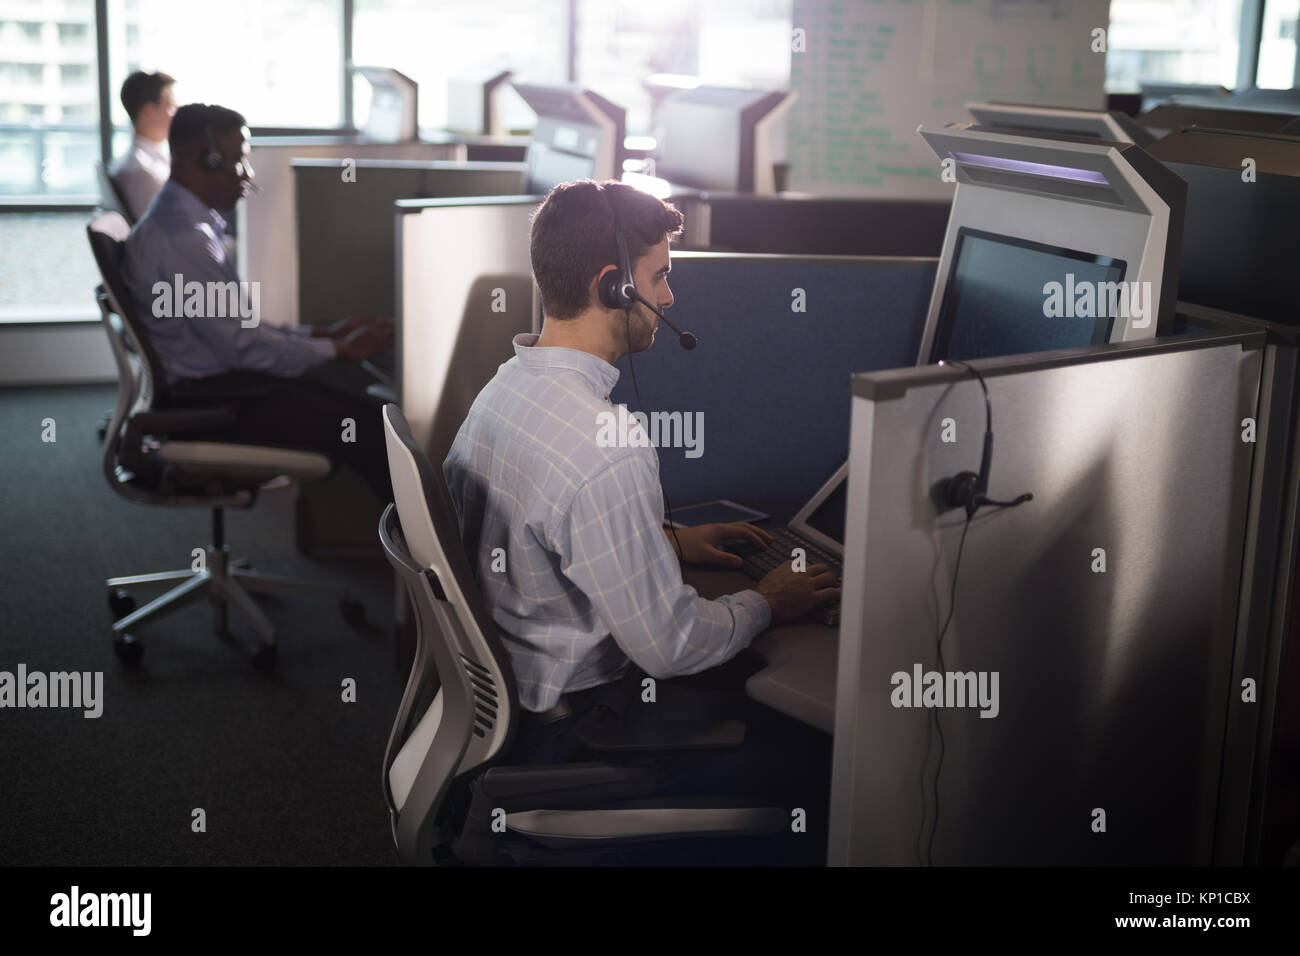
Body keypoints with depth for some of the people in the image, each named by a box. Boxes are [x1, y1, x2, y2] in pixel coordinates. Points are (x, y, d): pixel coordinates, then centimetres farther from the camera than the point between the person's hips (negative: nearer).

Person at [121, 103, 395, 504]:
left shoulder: (182, 223, 13)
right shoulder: (182, 239, -20)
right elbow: (243, 345, -20)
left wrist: (322, 334, 11)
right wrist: (339, 350, -11)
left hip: (216, 378, 11)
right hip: (203, 402, -11)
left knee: (366, 389, 4)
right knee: (370, 428, -18)